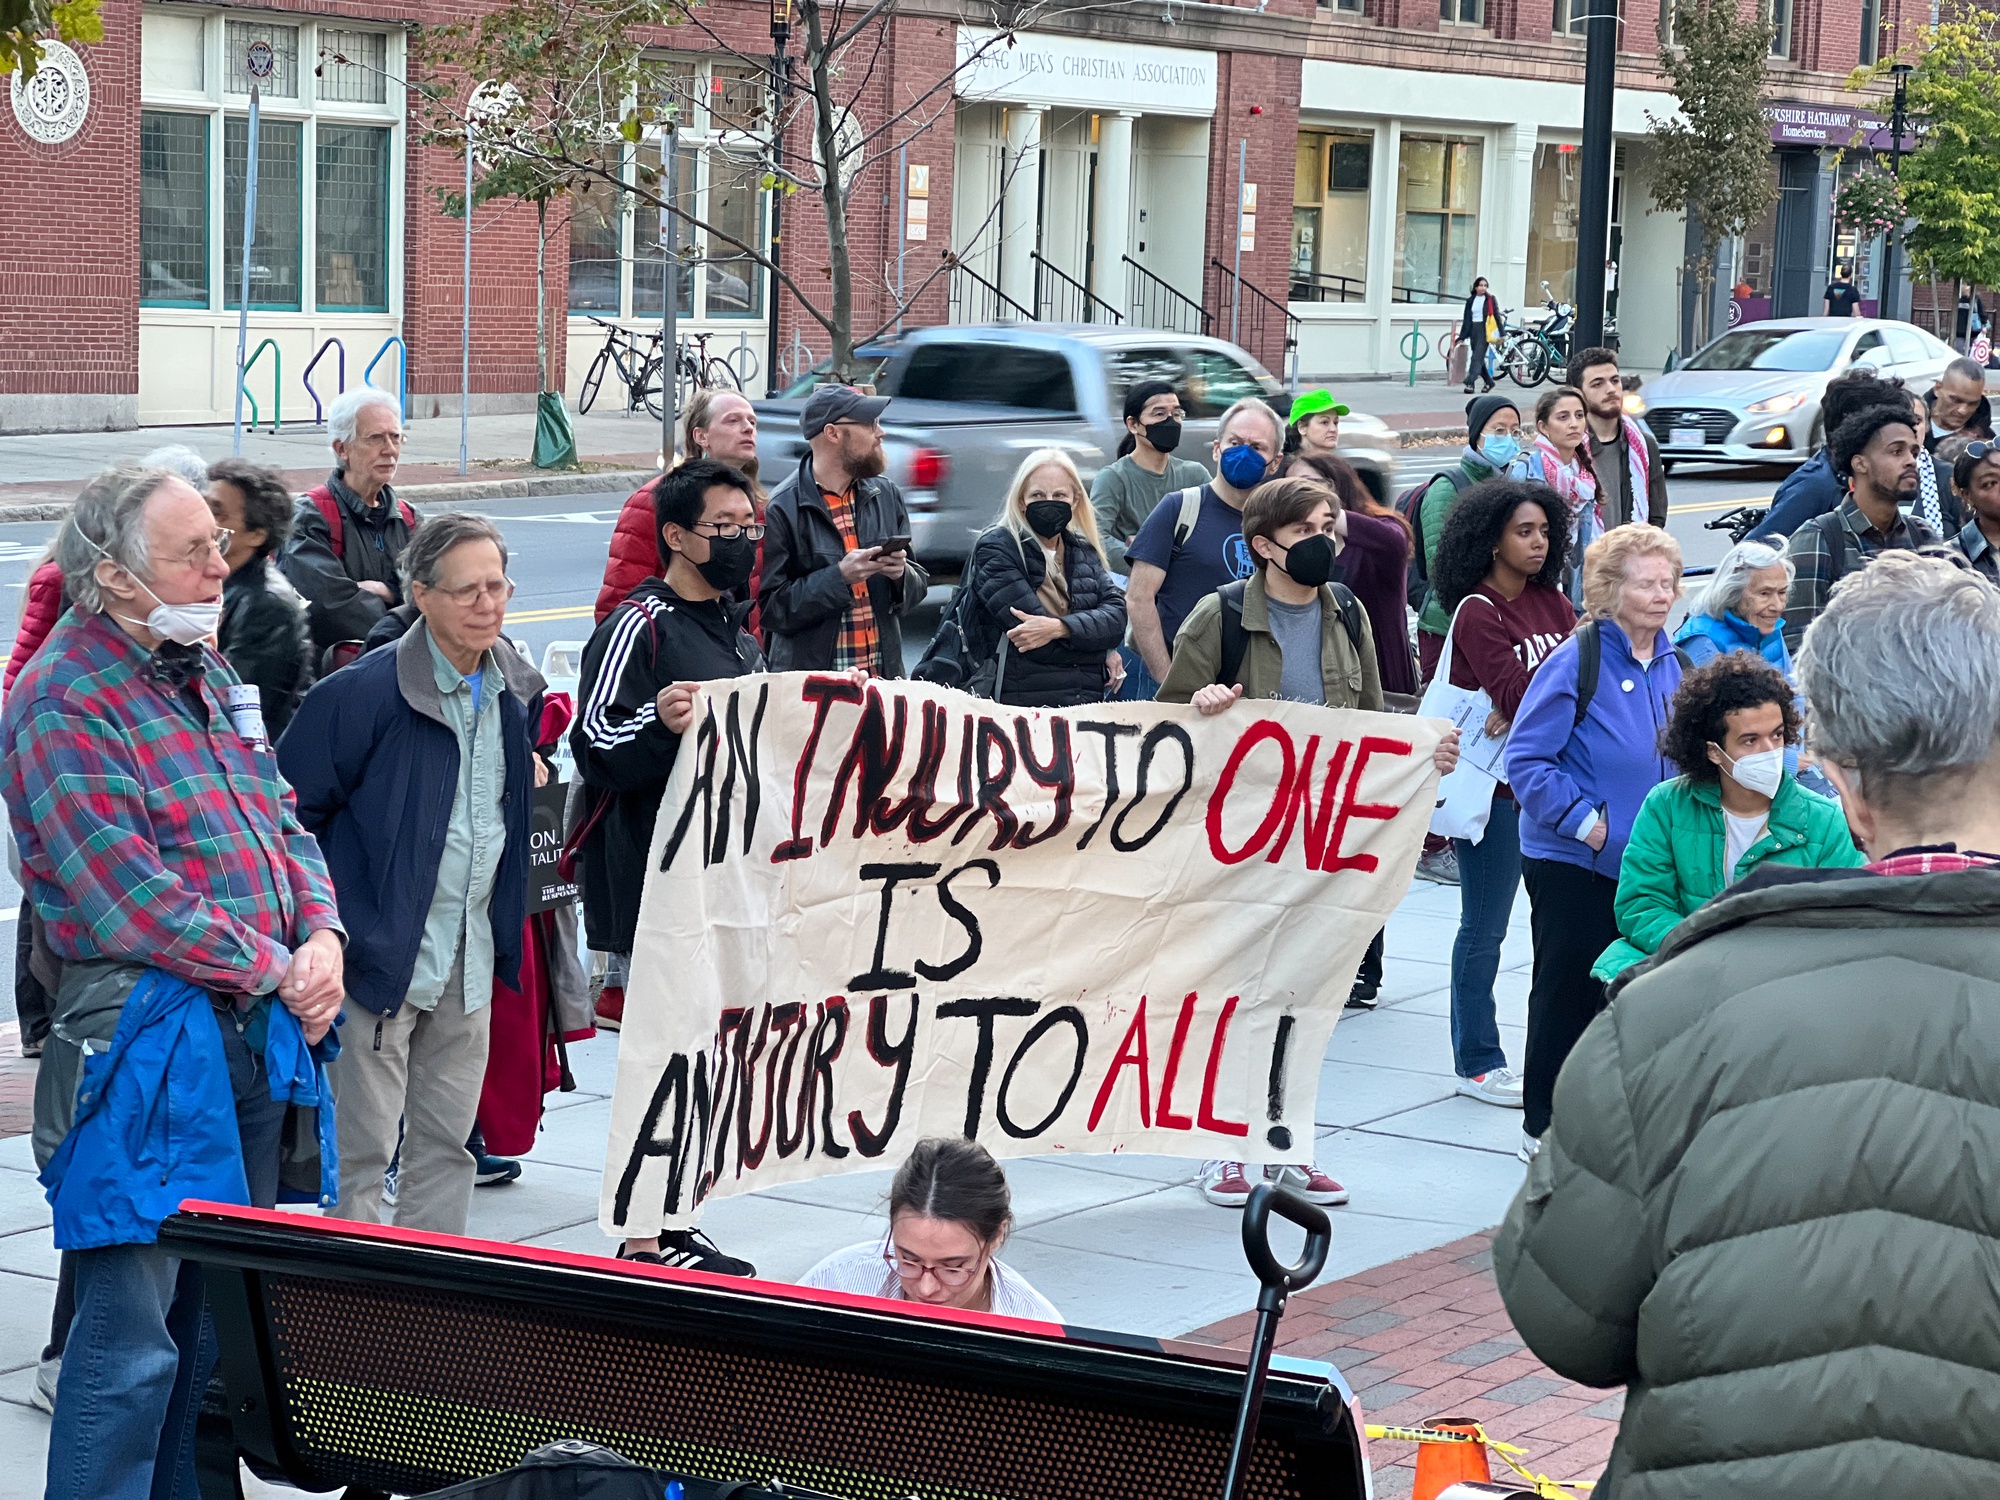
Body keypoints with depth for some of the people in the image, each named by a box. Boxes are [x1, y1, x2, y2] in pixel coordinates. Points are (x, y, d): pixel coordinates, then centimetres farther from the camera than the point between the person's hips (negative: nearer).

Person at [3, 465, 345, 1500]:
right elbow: (132, 900, -18)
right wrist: (278, 975, -11)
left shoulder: (204, 673, 15)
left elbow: (279, 819, 18)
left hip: (253, 1030, 9)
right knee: (133, 1334, -7)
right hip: (148, 1041, -9)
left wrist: (321, 934, -1)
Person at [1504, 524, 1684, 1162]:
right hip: (1573, 863, -7)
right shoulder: (1574, 661, -15)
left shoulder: (1668, 664, 7)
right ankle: (1544, 1126, 12)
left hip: (1645, 862, 7)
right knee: (1569, 989, 1)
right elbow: (1526, 760, -17)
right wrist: (1584, 822, -19)